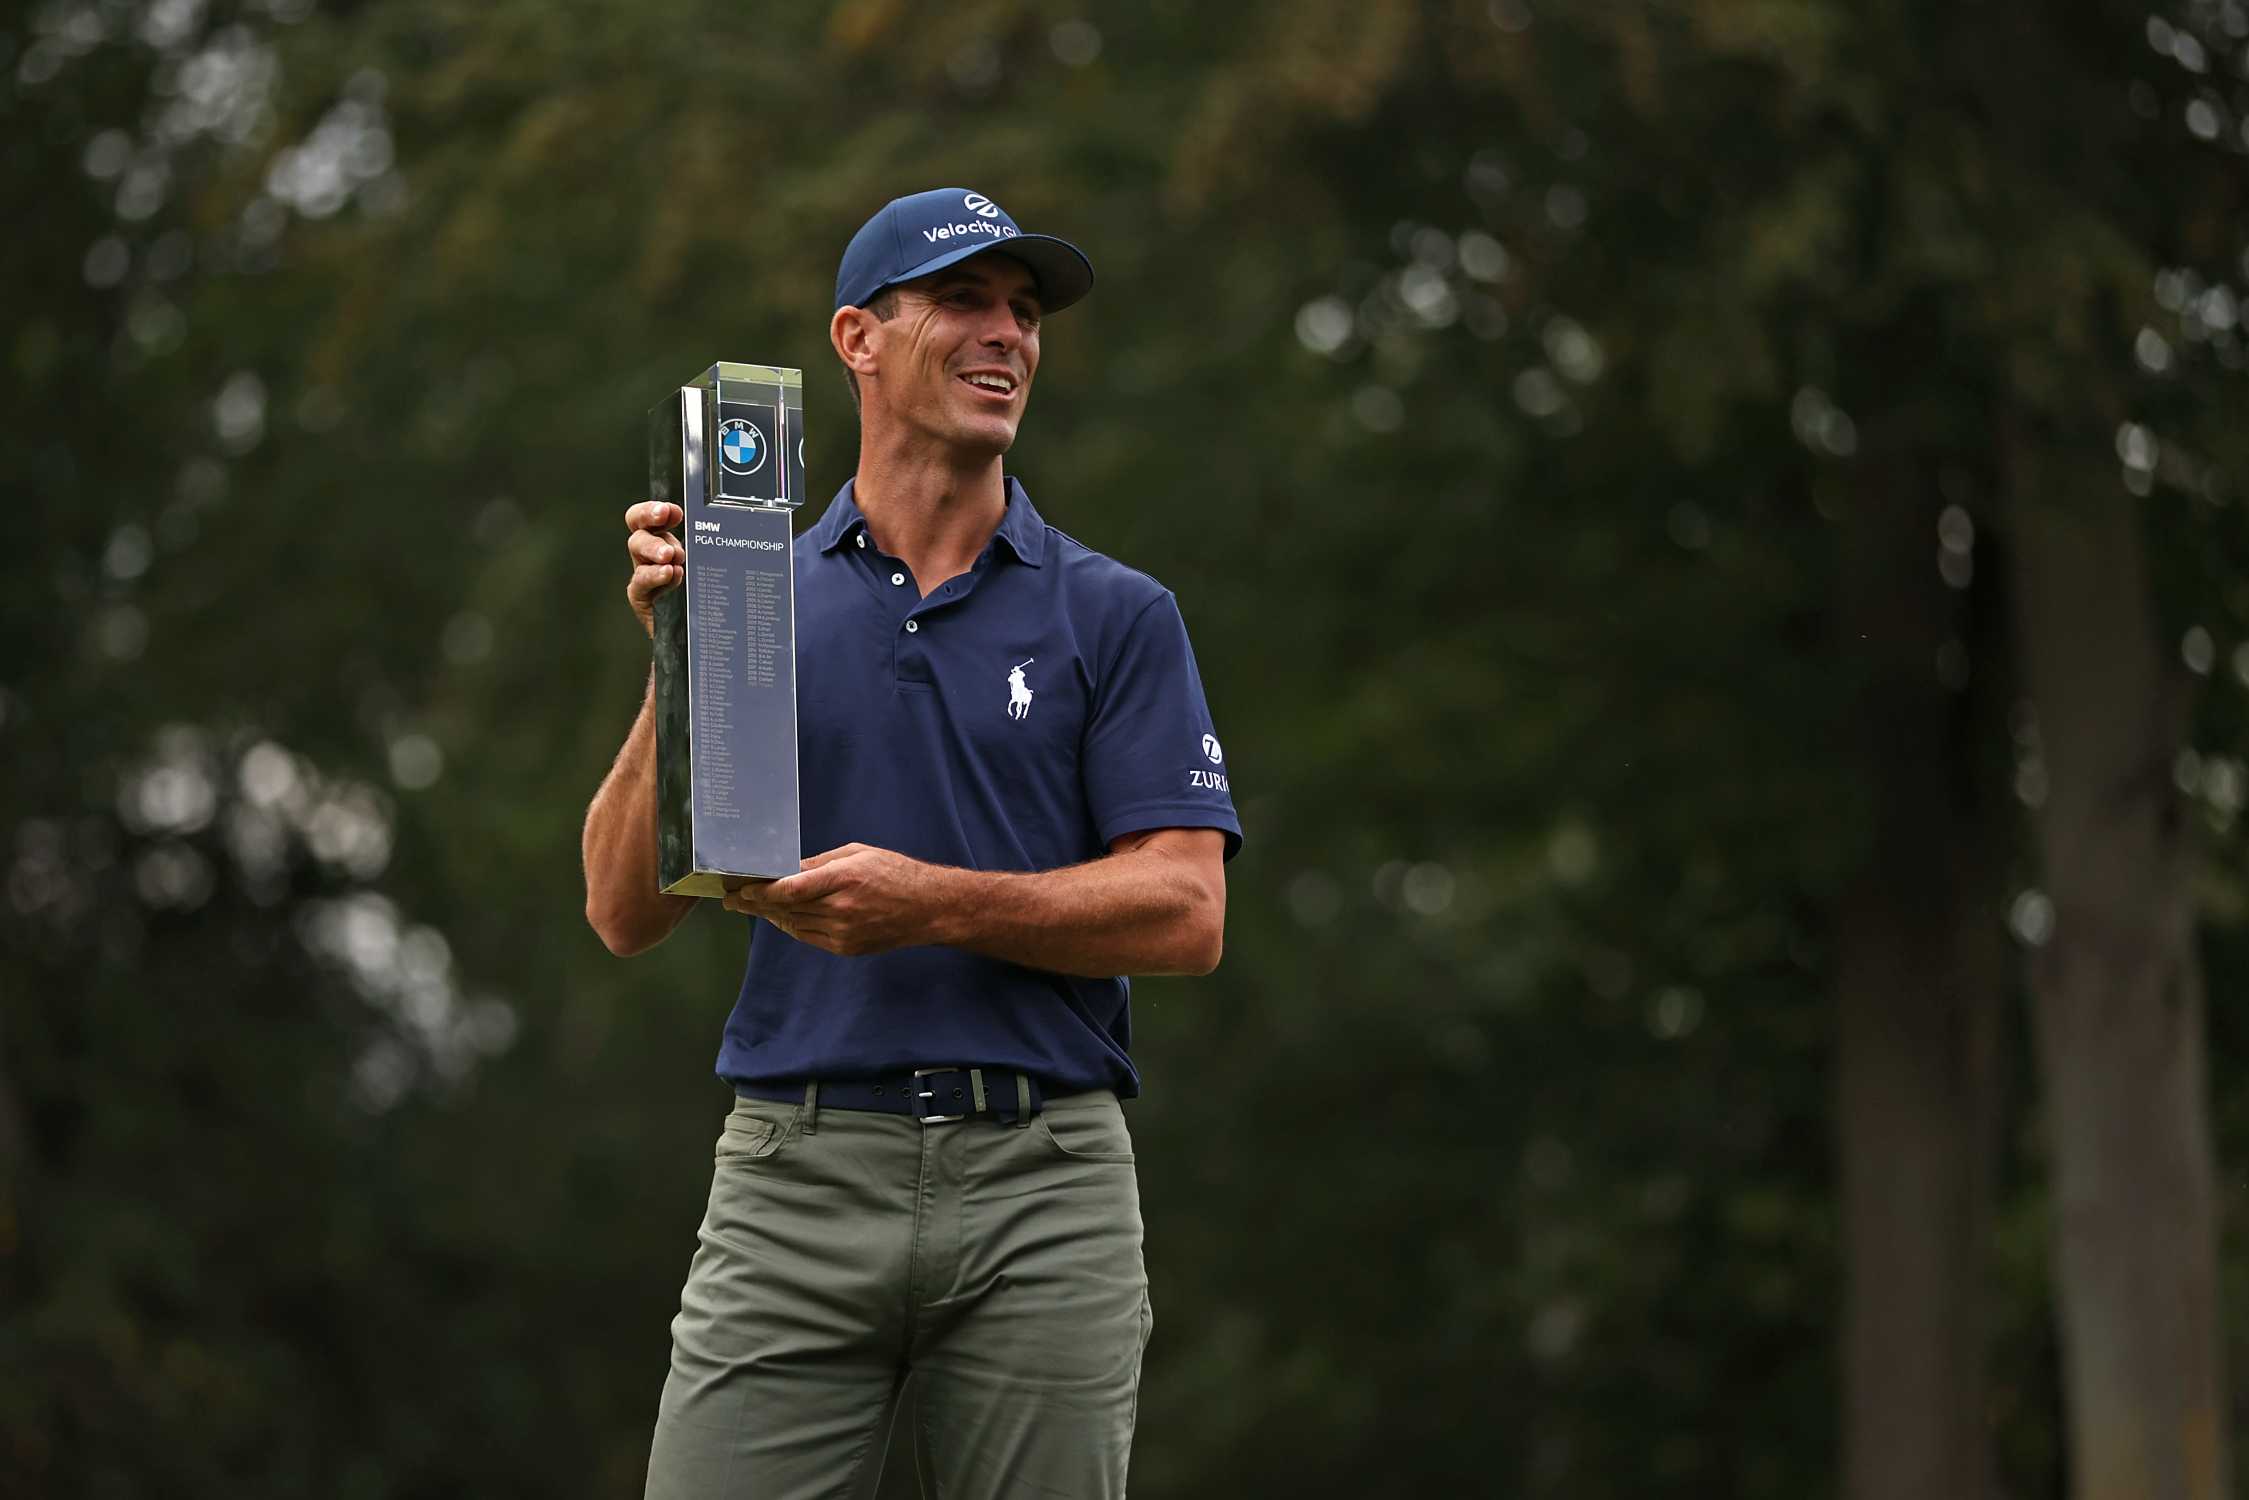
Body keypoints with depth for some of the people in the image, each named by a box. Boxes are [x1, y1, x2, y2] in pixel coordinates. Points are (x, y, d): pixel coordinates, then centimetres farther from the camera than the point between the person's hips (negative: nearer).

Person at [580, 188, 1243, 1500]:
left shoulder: (1116, 616, 7)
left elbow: (1187, 913, -3)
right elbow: (626, 913, 4)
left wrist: (935, 902, -15)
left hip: (1044, 1188, 0)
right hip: (795, 1179, 0)